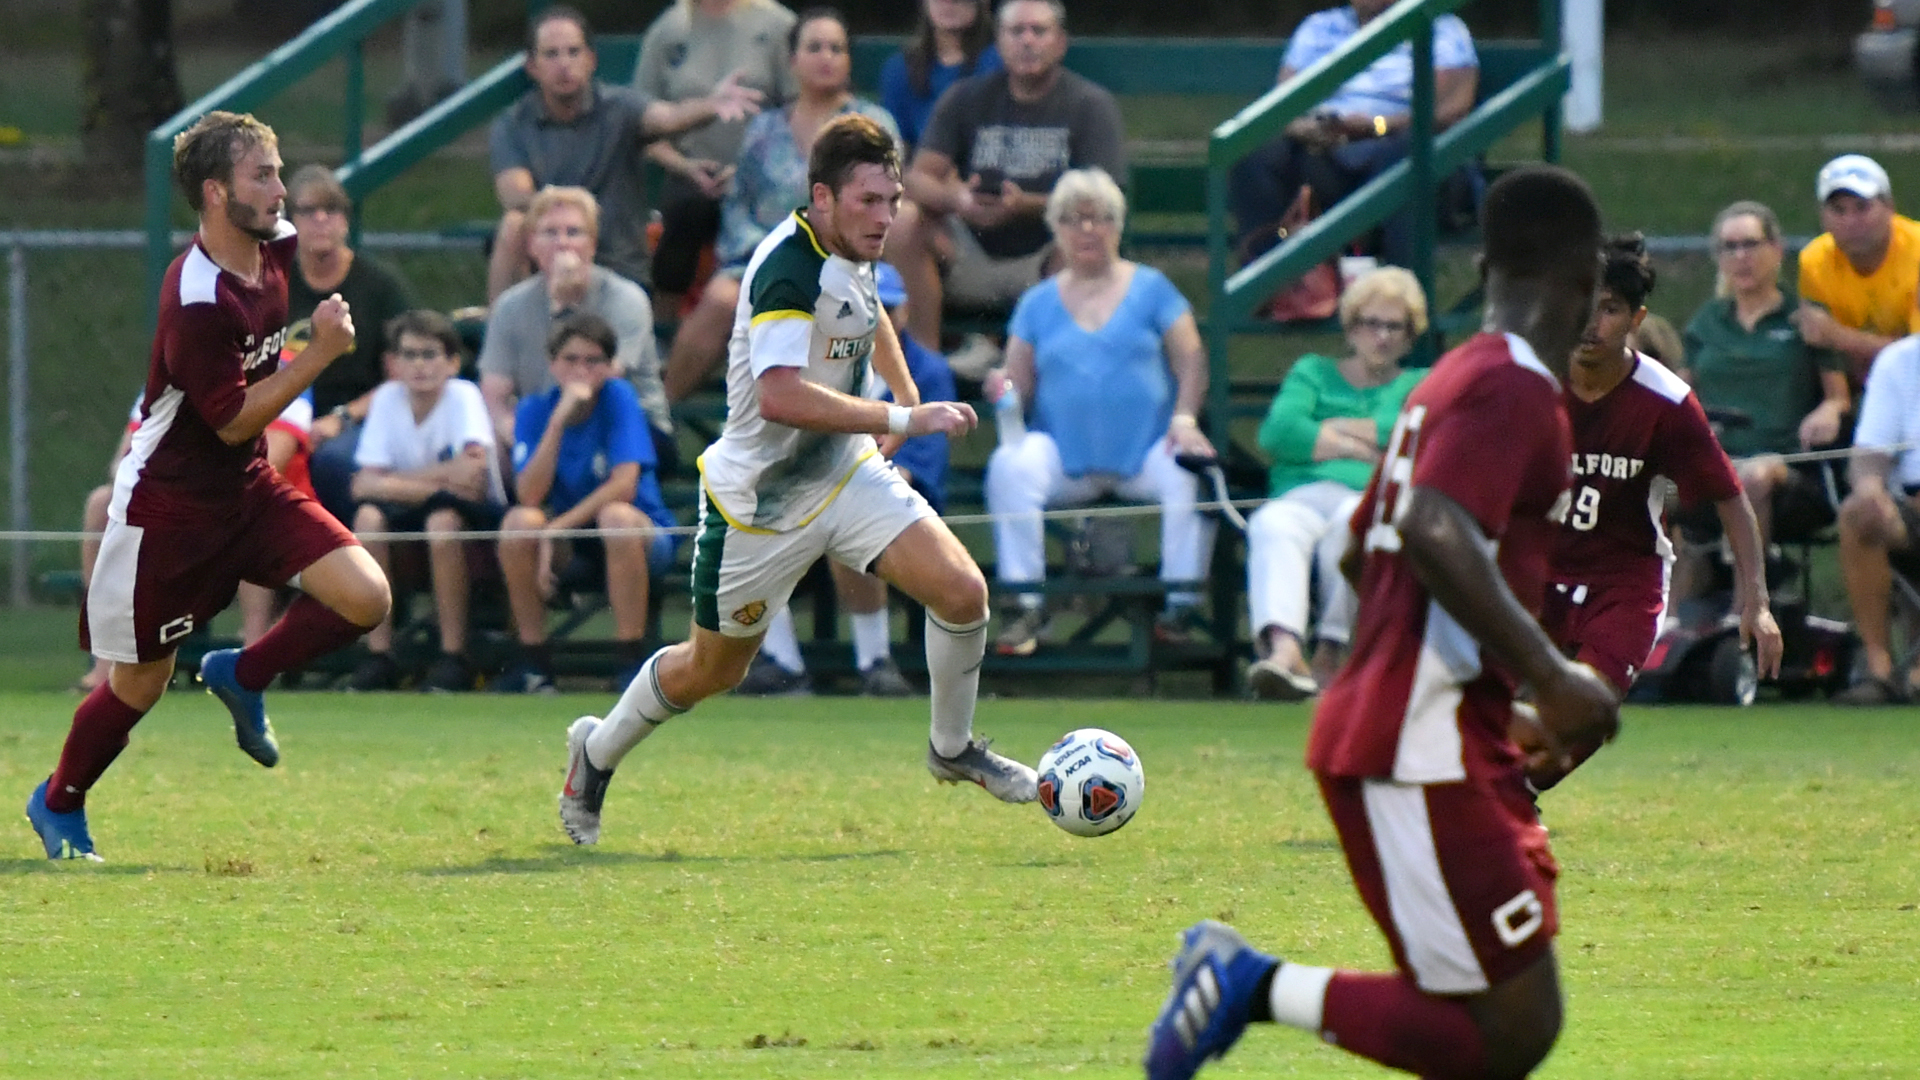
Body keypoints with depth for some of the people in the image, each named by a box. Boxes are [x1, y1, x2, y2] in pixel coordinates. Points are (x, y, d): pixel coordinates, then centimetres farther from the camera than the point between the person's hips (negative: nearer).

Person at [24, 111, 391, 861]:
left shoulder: (276, 246, -4)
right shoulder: (195, 301, -28)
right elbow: (233, 420, -24)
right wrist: (320, 354, -25)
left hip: (247, 488, 7)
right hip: (169, 505, -7)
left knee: (365, 596, -14)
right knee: (141, 684, 6)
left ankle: (241, 677, 8)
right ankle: (59, 805, 31)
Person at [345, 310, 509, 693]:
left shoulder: (463, 396, -14)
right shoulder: (387, 399, -5)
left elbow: (473, 473, -29)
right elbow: (364, 484, -14)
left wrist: (399, 481, -21)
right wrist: (439, 484, -24)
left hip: (480, 520, -4)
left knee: (442, 520, -35)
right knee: (369, 515, -25)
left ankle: (453, 657, -25)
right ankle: (378, 656, -20)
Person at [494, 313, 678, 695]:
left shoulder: (618, 398, -12)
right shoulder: (535, 410, -5)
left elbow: (624, 486, -22)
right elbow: (529, 496, -18)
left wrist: (559, 527, -26)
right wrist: (558, 421, -26)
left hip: (645, 538, -3)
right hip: (570, 549, 3)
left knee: (616, 518, -36)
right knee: (519, 522, -27)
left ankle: (631, 663, -28)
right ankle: (533, 662, -15)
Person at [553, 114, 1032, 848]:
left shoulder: (850, 252, 0)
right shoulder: (789, 269, -28)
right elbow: (780, 396, -41)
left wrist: (906, 394, 19)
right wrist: (901, 420, -39)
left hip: (845, 474, 7)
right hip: (760, 499, -7)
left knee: (962, 591, -11)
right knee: (712, 671, 11)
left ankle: (953, 750, 13)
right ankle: (597, 753, 39)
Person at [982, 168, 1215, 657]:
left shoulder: (1151, 288, 11)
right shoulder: (1038, 302, 16)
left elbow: (1192, 362, 4)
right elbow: (1018, 381, 13)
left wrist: (1184, 419, -13)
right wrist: (1003, 389, -12)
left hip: (1146, 449, -1)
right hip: (1064, 455, 1)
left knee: (1189, 473, -33)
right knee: (1010, 468, -30)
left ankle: (1183, 602, -20)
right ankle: (1025, 606, -24)